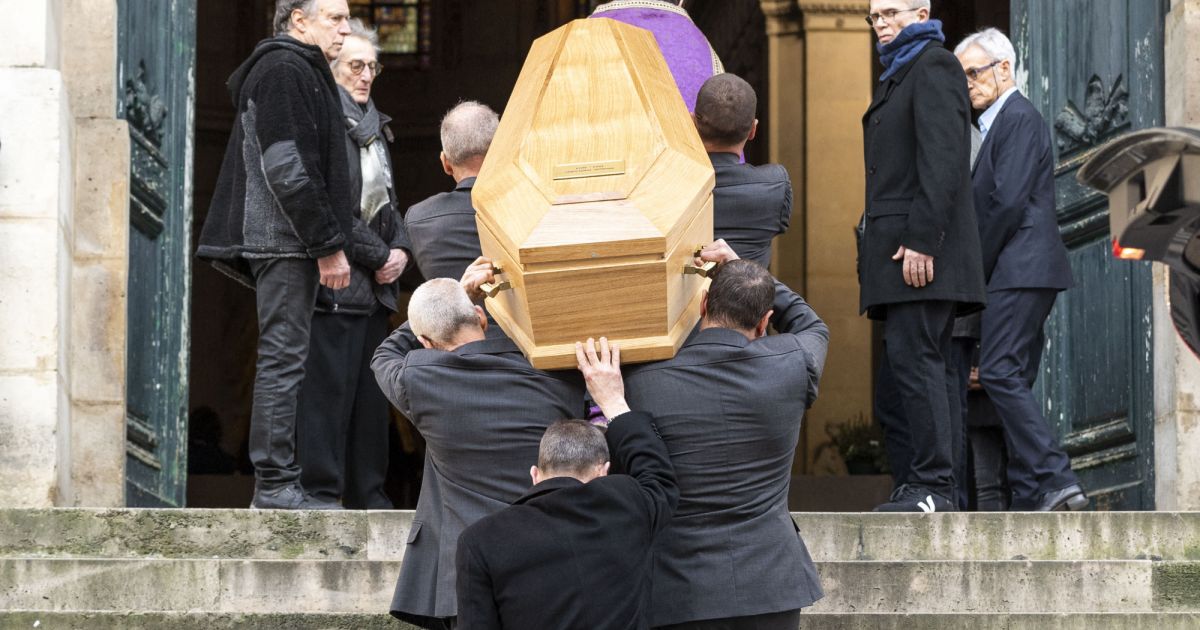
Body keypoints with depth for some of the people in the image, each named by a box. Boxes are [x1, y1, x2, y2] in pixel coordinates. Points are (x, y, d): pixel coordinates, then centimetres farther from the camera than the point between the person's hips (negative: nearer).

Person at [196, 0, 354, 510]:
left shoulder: (299, 70, 23)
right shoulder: (285, 70, -10)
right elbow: (288, 171, -19)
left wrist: (328, 242, 19)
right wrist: (330, 245, -17)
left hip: (284, 243, 11)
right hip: (286, 239, -11)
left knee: (282, 360, 10)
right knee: (283, 358, -10)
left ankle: (274, 484, 12)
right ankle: (276, 484, -10)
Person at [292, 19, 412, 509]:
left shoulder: (373, 128, 21)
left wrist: (400, 249, 5)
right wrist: (379, 256, -11)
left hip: (375, 286, 9)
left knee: (371, 394, 10)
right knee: (327, 391, -8)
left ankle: (368, 495, 15)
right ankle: (321, 493, -5)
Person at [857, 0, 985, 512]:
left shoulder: (933, 66, -6)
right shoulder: (898, 74, 24)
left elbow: (942, 160, -17)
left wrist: (921, 240, -22)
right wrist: (873, 252, 17)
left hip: (920, 246, -10)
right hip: (902, 245, 10)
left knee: (915, 360, -14)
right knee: (929, 365, 8)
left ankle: (932, 487, -16)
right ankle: (939, 485, 9)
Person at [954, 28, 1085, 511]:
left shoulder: (1018, 118, -8)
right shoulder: (1001, 122, 23)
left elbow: (1008, 203, -16)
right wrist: (976, 272, 13)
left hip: (1020, 270, -10)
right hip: (1017, 275, 10)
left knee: (1000, 373, -17)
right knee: (1012, 382, 7)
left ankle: (1056, 482, -22)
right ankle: (1030, 497, 6)